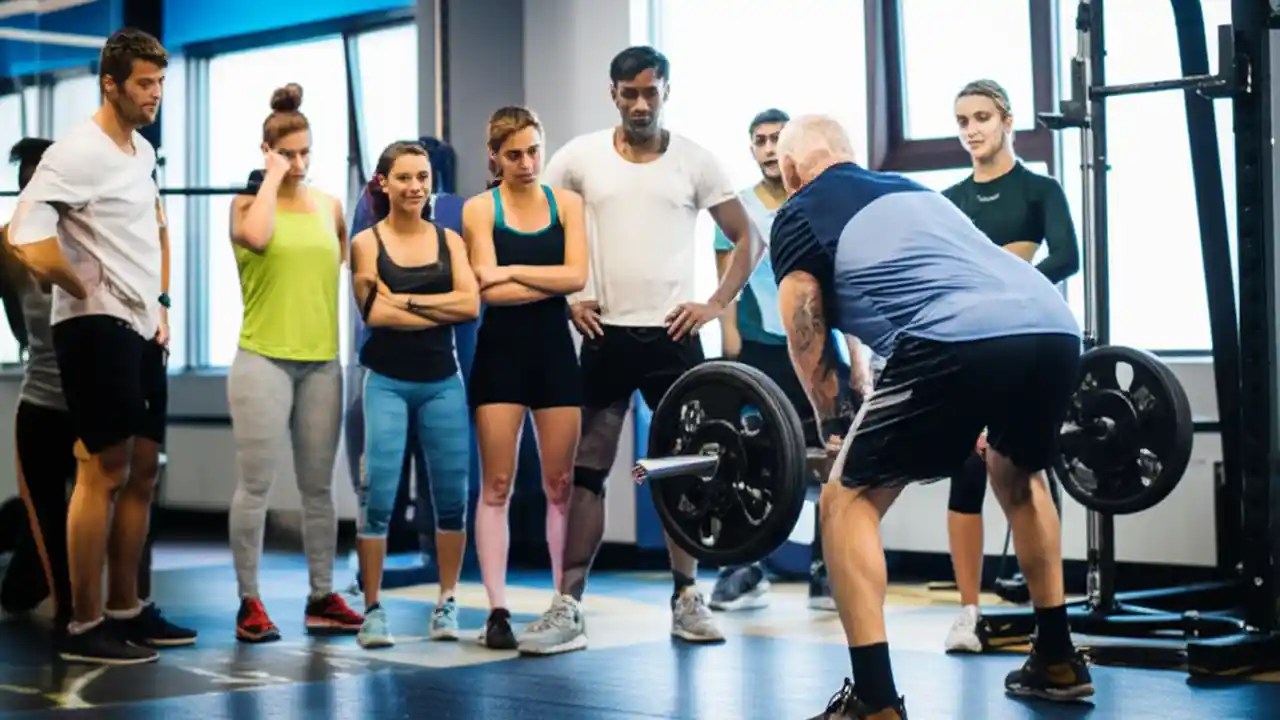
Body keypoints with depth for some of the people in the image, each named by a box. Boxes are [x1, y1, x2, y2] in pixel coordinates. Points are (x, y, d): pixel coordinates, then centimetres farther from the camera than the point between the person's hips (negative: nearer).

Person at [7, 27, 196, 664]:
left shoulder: (142, 151, 14)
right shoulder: (78, 152, -14)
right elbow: (25, 235, -25)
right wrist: (85, 289, -13)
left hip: (143, 330, 9)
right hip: (97, 328, -9)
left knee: (142, 471, 11)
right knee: (103, 472, -8)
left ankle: (127, 610, 21)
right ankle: (85, 626, -2)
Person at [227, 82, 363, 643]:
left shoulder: (328, 205, 11)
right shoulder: (247, 202, -1)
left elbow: (345, 259, 26)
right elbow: (256, 238, -23)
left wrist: (318, 296, 13)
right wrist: (273, 178, -13)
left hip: (322, 361, 4)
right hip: (264, 359, -4)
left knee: (318, 486, 8)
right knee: (256, 484, -4)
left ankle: (322, 598, 16)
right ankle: (250, 602, 4)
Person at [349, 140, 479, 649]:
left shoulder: (449, 240, 9)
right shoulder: (367, 242, 1)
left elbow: (471, 303, -5)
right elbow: (374, 312, -11)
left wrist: (407, 301, -11)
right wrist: (444, 310, -9)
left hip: (443, 383, 3)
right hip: (387, 382, -3)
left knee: (452, 495, 4)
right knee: (378, 496, -8)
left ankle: (446, 603, 17)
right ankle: (372, 608, 1)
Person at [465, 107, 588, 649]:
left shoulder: (566, 203, 6)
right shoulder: (480, 209, 0)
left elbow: (577, 275, -6)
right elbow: (489, 289, -11)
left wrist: (514, 270, -12)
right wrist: (553, 280, -9)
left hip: (554, 350, 2)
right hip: (501, 351, -2)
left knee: (561, 484, 5)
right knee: (497, 485, -2)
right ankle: (497, 610, 0)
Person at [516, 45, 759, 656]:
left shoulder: (694, 161, 0)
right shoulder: (580, 157, 2)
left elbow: (747, 238, 6)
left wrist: (716, 304, -4)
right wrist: (565, 298, 0)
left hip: (671, 334, 0)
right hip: (605, 335, 0)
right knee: (586, 470, 0)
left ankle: (687, 600, 16)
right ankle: (568, 606, 2)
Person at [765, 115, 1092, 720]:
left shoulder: (799, 215, 19)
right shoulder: (910, 190, 38)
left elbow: (806, 338, 10)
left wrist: (832, 425, 22)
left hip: (957, 341, -7)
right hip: (1056, 328, 7)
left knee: (848, 501, 8)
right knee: (1018, 473, 34)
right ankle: (1057, 662, 38)